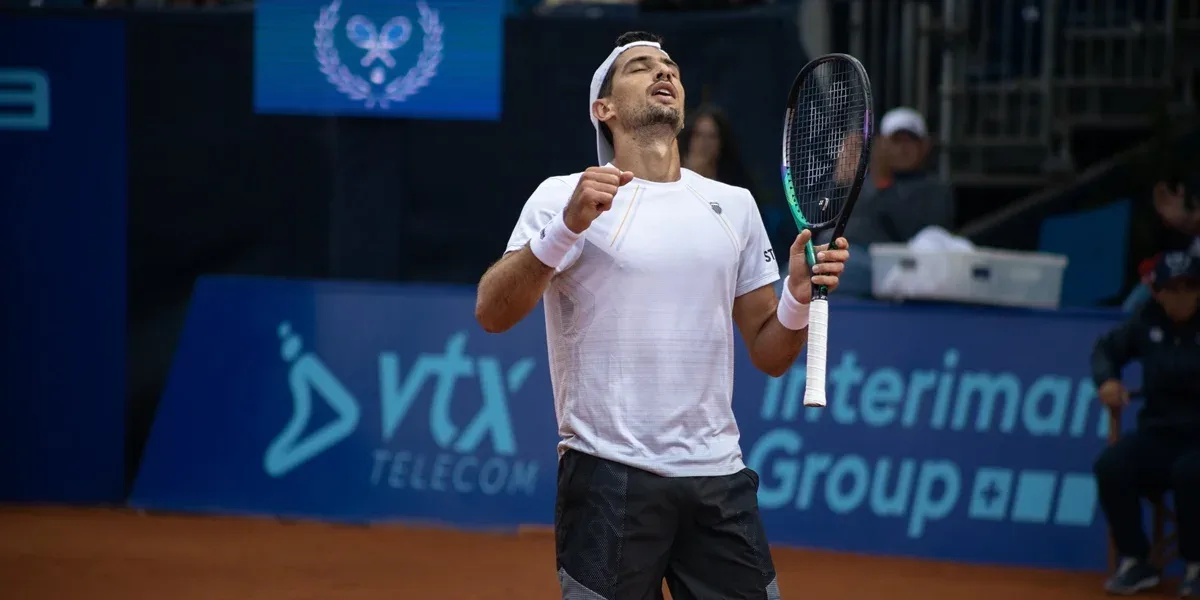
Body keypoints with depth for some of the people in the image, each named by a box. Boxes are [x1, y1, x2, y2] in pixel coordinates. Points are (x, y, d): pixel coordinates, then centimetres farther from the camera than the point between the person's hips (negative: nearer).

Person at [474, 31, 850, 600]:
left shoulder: (734, 205, 14)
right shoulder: (565, 197, 0)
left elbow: (768, 355, 16)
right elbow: (492, 314, -13)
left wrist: (800, 297, -4)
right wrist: (568, 226, -27)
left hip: (719, 480, 4)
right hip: (610, 478, -4)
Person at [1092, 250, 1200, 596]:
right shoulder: (1147, 323, 7)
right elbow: (1107, 348, 24)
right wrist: (1107, 379, 4)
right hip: (1158, 434, 4)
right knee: (1111, 467, -23)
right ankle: (1135, 562, -8)